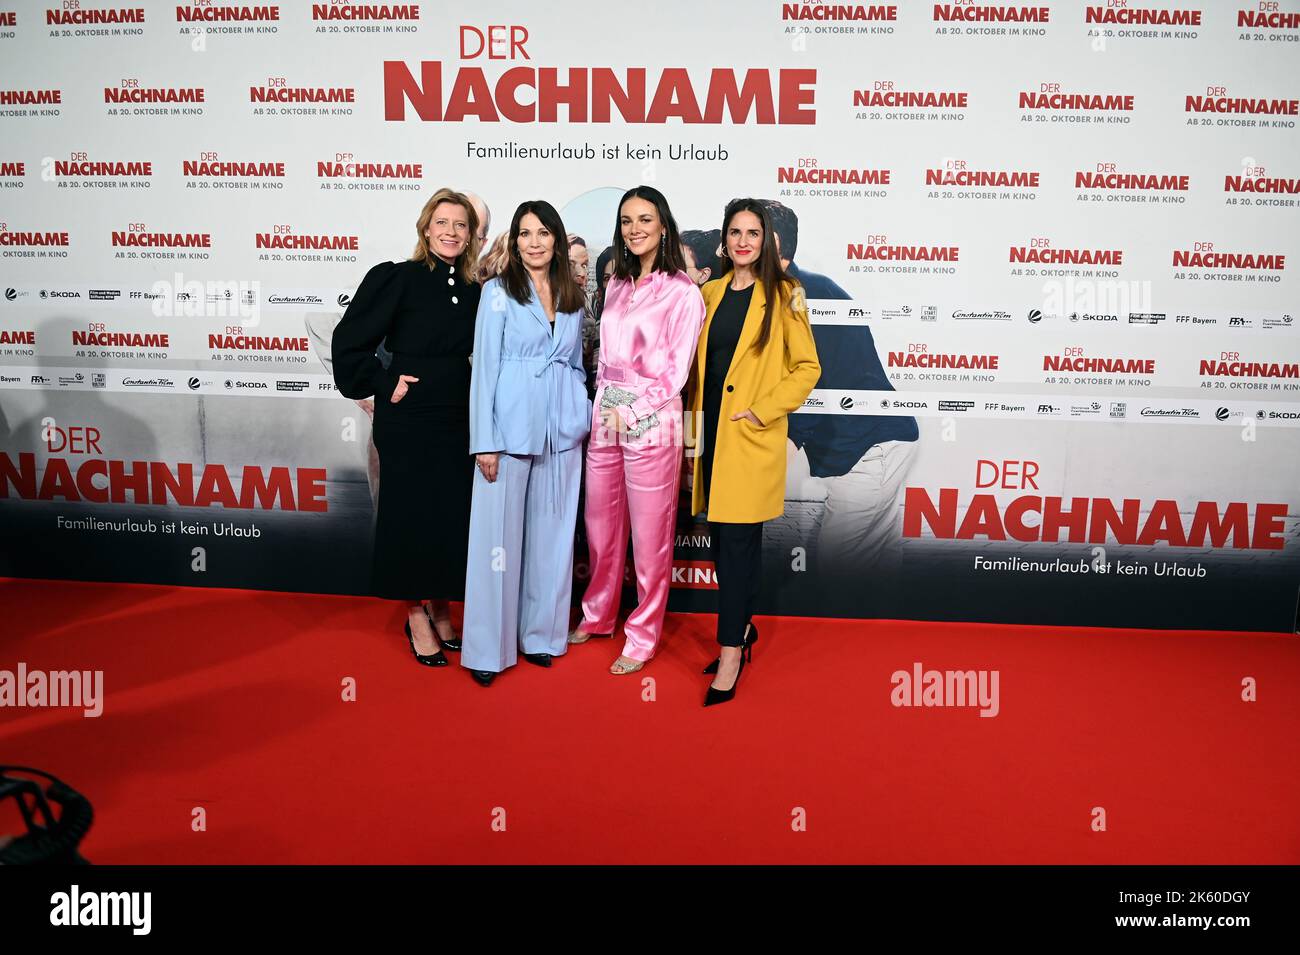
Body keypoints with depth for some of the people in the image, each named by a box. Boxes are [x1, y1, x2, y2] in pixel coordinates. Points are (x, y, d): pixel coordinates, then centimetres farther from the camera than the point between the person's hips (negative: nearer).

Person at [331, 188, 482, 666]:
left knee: (453, 516, 9)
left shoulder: (475, 292, 8)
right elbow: (349, 343, -7)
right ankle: (416, 617, 18)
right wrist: (386, 383, -9)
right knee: (411, 514, 3)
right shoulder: (397, 278, -7)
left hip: (458, 420, 5)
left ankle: (441, 610, 27)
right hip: (408, 418, -5)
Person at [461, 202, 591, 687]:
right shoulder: (498, 291, -1)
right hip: (511, 428, -4)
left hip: (562, 429, 4)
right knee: (499, 534, -1)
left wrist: (583, 416, 7)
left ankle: (540, 633, 22)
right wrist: (485, 442, -10)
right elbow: (484, 366, -5)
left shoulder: (572, 296, 12)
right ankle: (487, 648, 8)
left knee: (551, 533, 9)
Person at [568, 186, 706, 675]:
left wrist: (630, 411, -11)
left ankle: (643, 636, 19)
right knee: (601, 527, 15)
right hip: (605, 418, 6)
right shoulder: (616, 286, 13)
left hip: (651, 423, -6)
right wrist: (603, 404, 6)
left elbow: (675, 371, -9)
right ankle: (598, 615, 34)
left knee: (649, 538, 4)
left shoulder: (683, 293, -6)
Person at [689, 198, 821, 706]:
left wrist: (762, 411, -11)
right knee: (721, 540, 12)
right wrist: (695, 412, 10)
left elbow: (807, 367, -4)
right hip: (712, 430, 6)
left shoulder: (782, 294, -3)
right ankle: (743, 628, 29)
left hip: (752, 436, -5)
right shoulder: (710, 292, 13)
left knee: (738, 542, -6)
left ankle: (731, 653, 1)